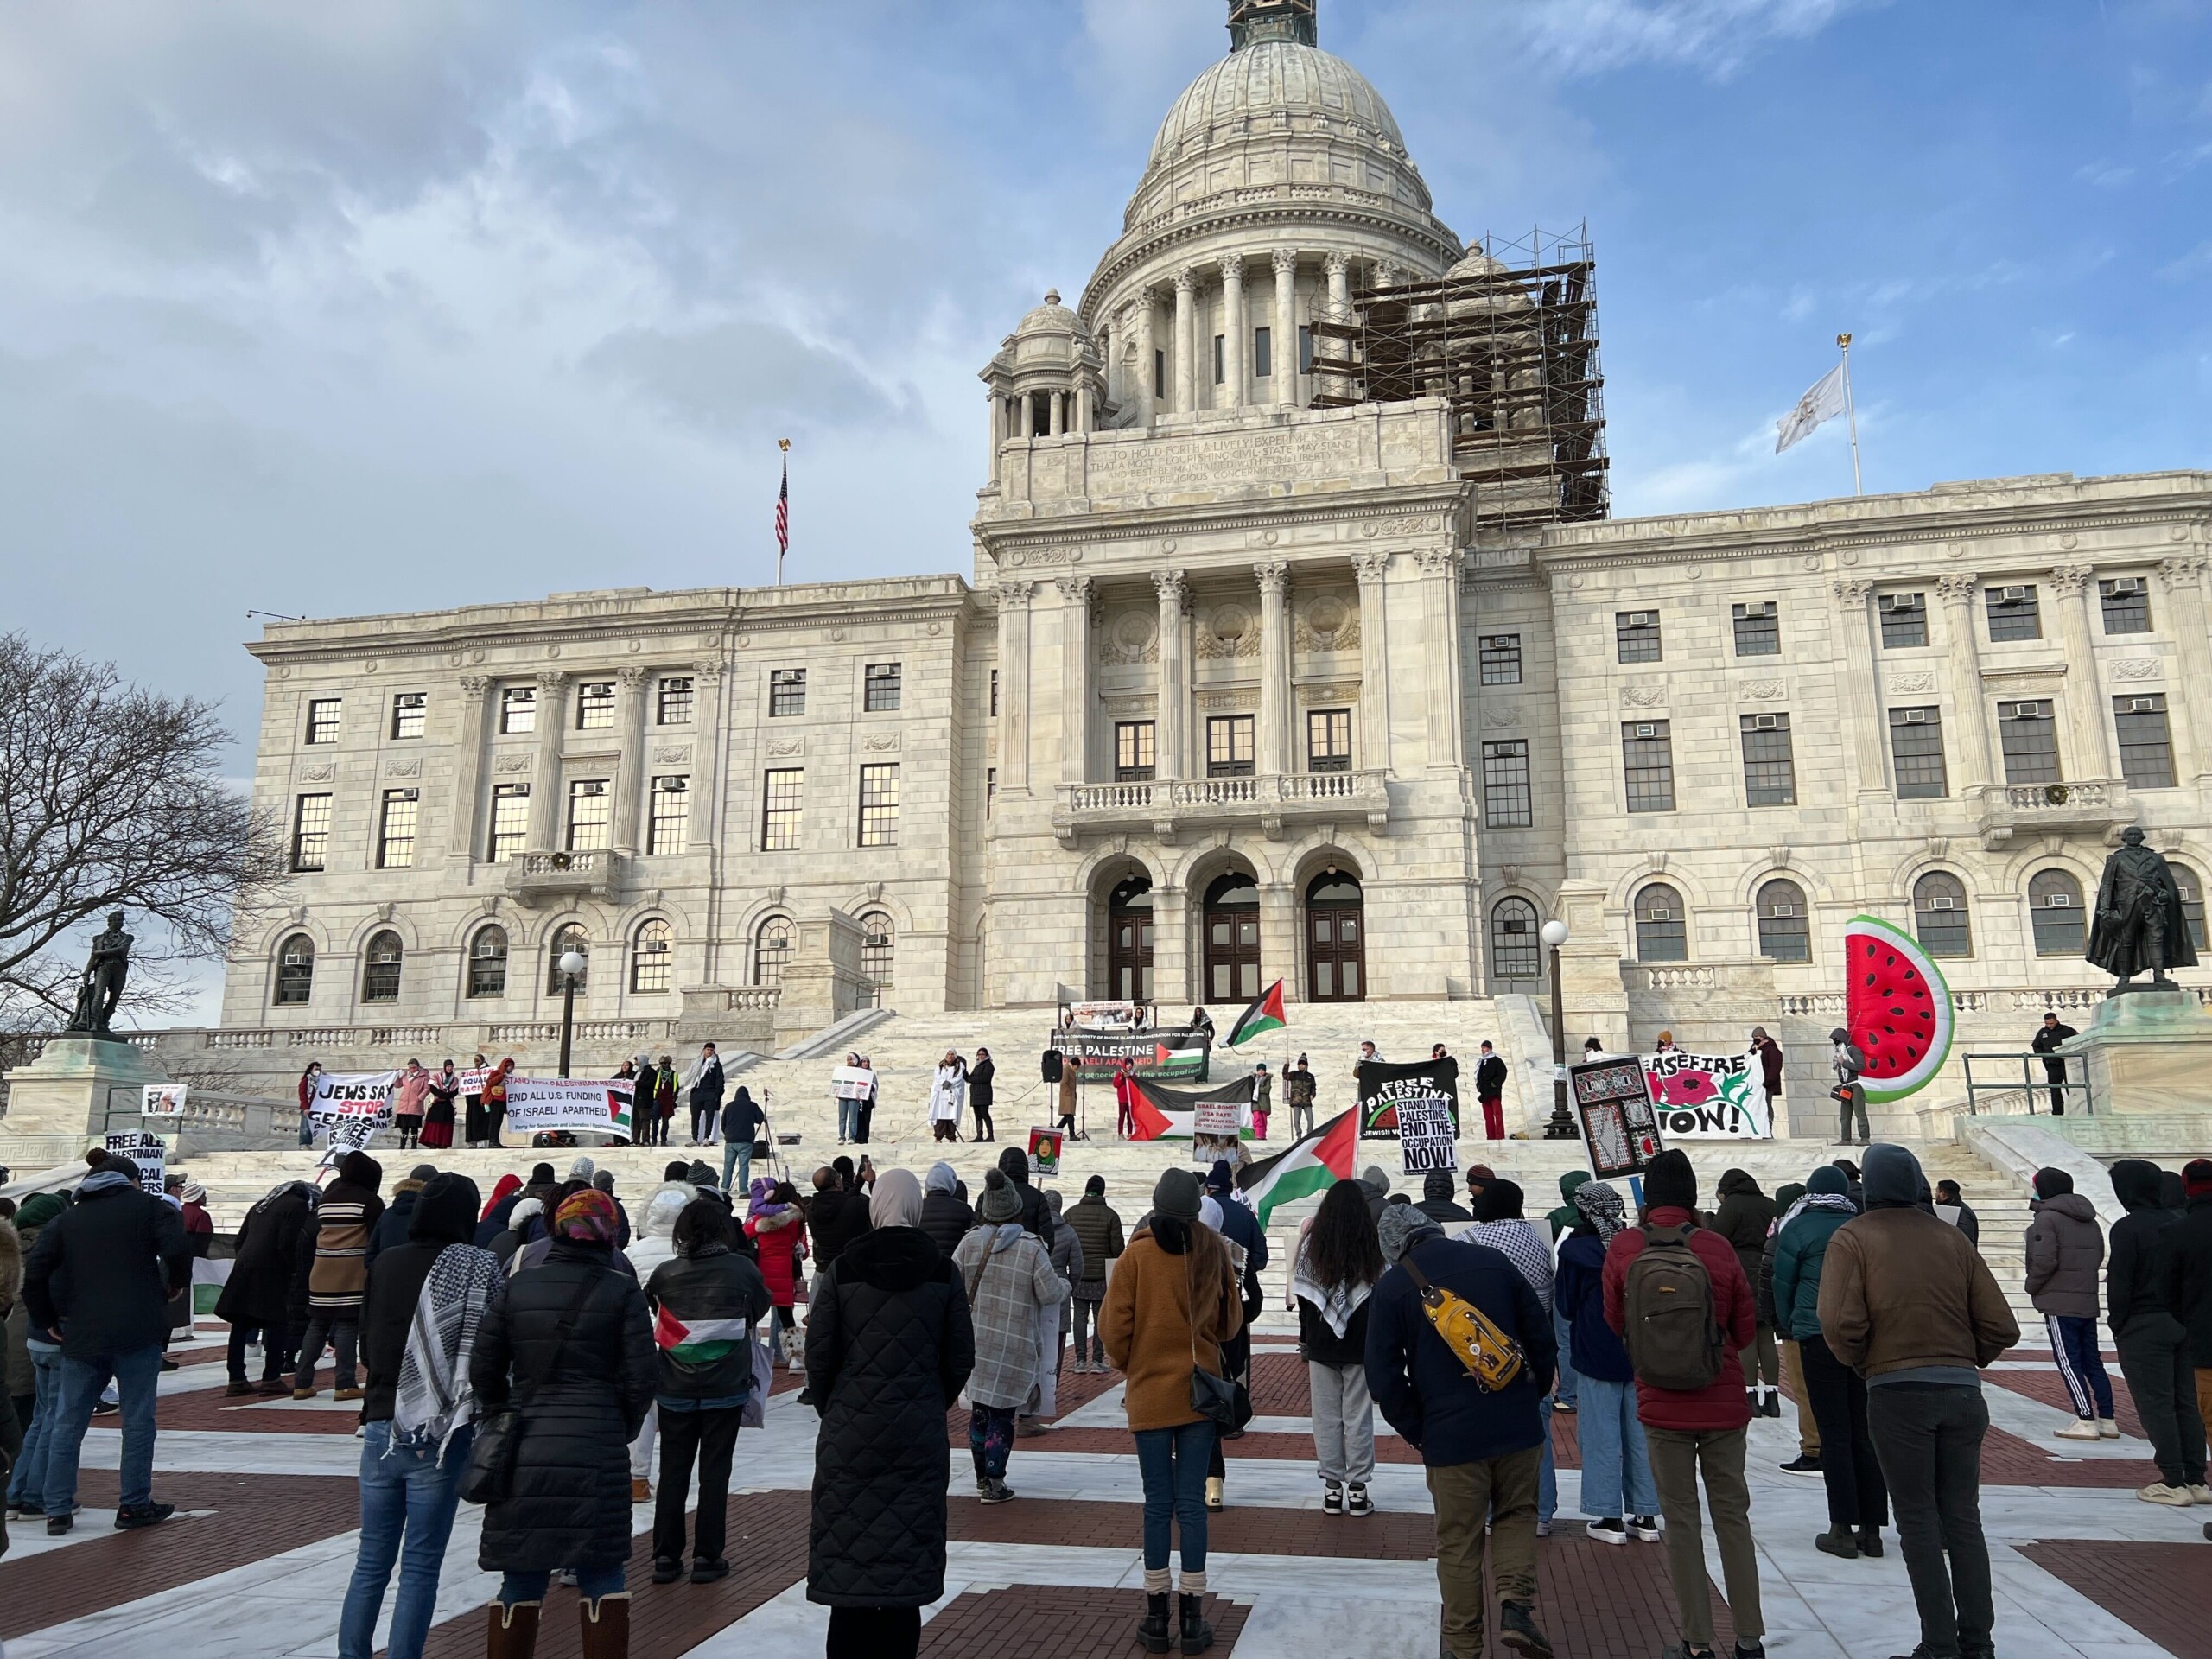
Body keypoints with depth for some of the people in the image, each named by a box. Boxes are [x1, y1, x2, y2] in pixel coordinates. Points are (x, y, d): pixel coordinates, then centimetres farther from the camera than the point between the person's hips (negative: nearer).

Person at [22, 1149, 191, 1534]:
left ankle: (57, 1510, 13)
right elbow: (177, 1249, -13)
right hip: (138, 1331, -4)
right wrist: (174, 1284, 6)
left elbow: (33, 1271, 3)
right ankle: (134, 1506, 10)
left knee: (68, 1422, 13)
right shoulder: (145, 1205, 2)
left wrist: (46, 1320, 12)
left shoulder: (66, 1219, 13)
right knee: (137, 1420, 5)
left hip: (80, 1335, 4)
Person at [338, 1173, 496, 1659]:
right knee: (420, 1567, 4)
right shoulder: (478, 1267, -11)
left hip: (382, 1425, 4)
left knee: (372, 1560, 15)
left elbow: (366, 1344, 13)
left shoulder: (384, 1263, 3)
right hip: (441, 1435, -4)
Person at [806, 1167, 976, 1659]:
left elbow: (819, 1356, -2)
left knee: (849, 1552, 8)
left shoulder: (842, 1270, -5)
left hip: (850, 1433, -1)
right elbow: (960, 1360, 1)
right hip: (920, 1435, 1)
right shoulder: (942, 1271, -2)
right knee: (909, 1554, 9)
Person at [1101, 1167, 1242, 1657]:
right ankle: (1192, 1617, 12)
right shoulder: (1213, 1250, -6)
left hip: (1149, 1394, -1)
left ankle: (1157, 1616, 14)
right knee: (1191, 1503, 7)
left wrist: (1128, 1365, 9)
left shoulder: (1137, 1254, -12)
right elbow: (1231, 1321, 5)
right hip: (1201, 1391, 1)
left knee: (1158, 1504, 7)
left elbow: (1113, 1326, -9)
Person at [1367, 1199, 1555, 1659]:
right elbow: (1541, 1335, 7)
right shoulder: (1492, 1262, 3)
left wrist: (1416, 1432, 4)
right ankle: (1516, 1605, 3)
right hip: (1518, 1429, 2)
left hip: (1449, 1436, -2)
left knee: (1458, 1543, 11)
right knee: (1516, 1517, 22)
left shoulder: (1393, 1286, -4)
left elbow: (1384, 1378, -6)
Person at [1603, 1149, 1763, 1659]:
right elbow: (1744, 1331, 0)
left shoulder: (1623, 1247, -10)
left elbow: (1615, 1321, 2)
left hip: (1661, 1407, -1)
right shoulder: (1717, 1248, -11)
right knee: (1732, 1517, 14)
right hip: (1724, 1406, 1)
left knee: (1681, 1522, 9)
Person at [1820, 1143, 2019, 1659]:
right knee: (1963, 1517, 14)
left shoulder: (1853, 1237, -3)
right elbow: (2002, 1327, 4)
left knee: (1918, 1520, 5)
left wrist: (1863, 1363, 3)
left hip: (1896, 1391, -4)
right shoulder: (1952, 1238, 8)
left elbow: (1840, 1322, -15)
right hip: (1962, 1390, 4)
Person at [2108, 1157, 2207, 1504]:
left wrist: (2117, 1324, -4)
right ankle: (2196, 1480, 15)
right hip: (2182, 1324, 7)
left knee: (2156, 1405, -2)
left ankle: (2173, 1483, -1)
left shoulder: (2127, 1228, -13)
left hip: (2143, 1328, -7)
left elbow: (2120, 1282, -14)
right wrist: (2183, 1314, 15)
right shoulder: (2178, 1224, 7)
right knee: (2186, 1402, 11)